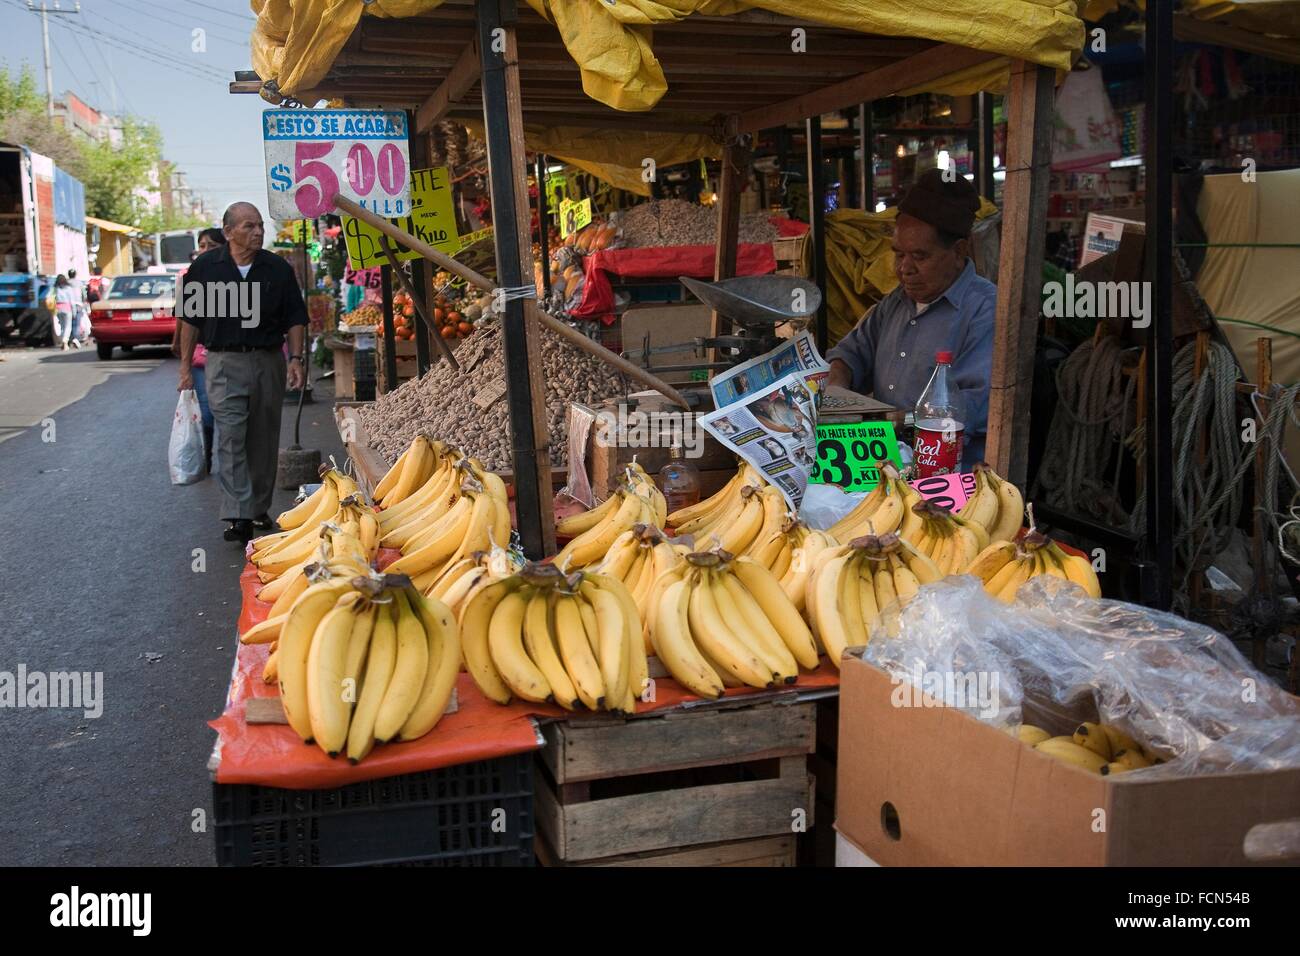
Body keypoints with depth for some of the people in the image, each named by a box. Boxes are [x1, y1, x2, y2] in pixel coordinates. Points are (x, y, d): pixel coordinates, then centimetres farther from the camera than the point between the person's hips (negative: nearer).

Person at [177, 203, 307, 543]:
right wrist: (186, 366, 4)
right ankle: (238, 516, -15)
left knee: (263, 440, 9)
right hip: (225, 362, -2)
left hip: (269, 361, 2)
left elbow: (295, 319, 8)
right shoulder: (205, 267, 2)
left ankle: (259, 508, 23)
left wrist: (295, 358, -3)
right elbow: (191, 320, 6)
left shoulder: (278, 269, 4)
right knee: (231, 439, -11)